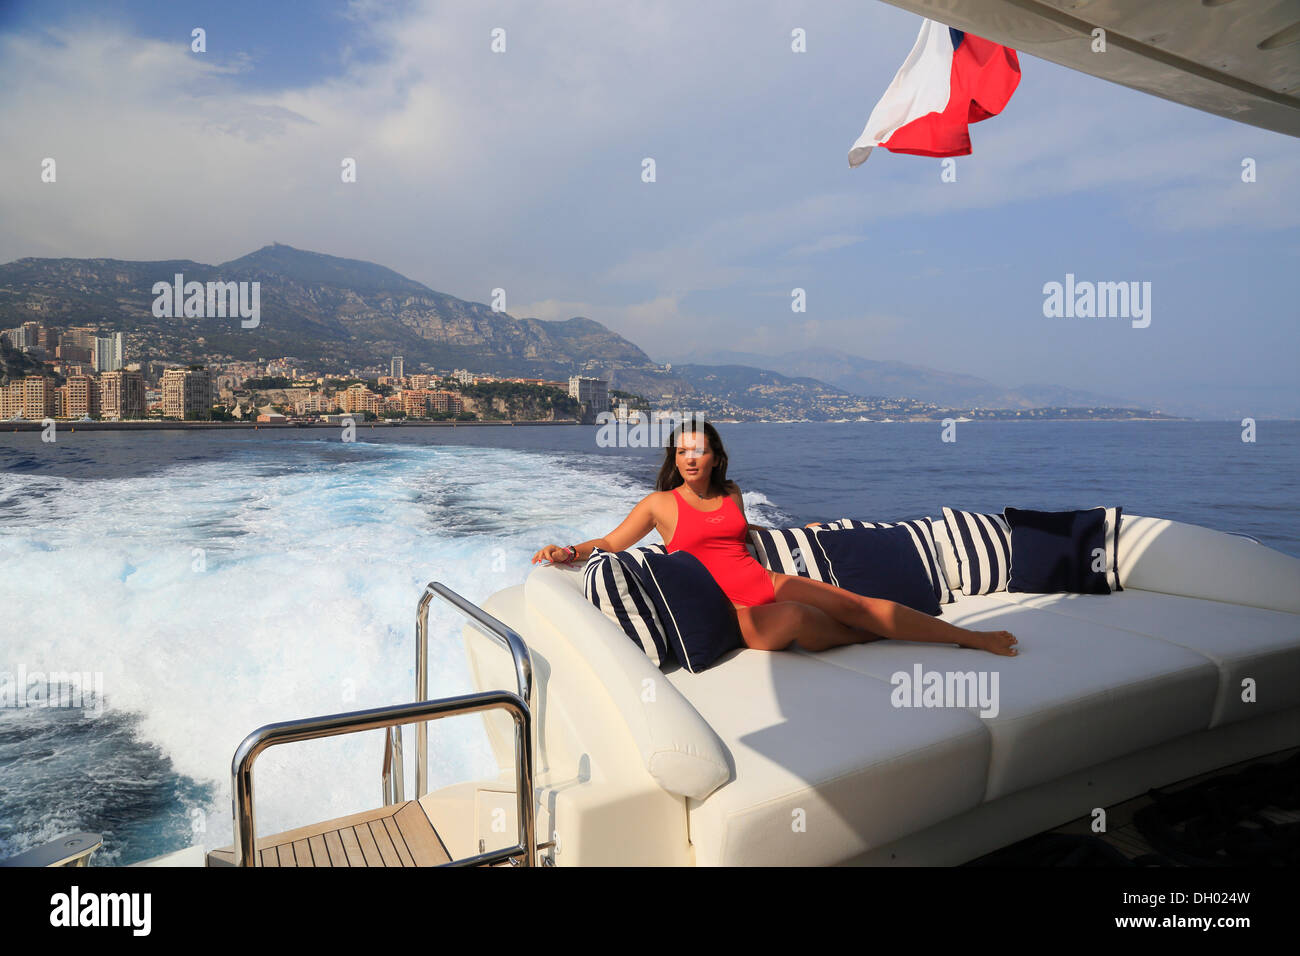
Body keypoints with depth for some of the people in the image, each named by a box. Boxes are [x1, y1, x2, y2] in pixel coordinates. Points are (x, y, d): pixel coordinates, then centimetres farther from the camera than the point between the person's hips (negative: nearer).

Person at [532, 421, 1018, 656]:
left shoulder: (731, 494, 16)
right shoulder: (659, 504, 3)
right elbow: (609, 544, 3)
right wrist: (570, 551, -16)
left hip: (767, 583, 5)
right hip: (732, 608, -5)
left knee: (855, 603, -13)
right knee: (792, 617, -35)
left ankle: (972, 637, -5)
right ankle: (879, 635, -5)